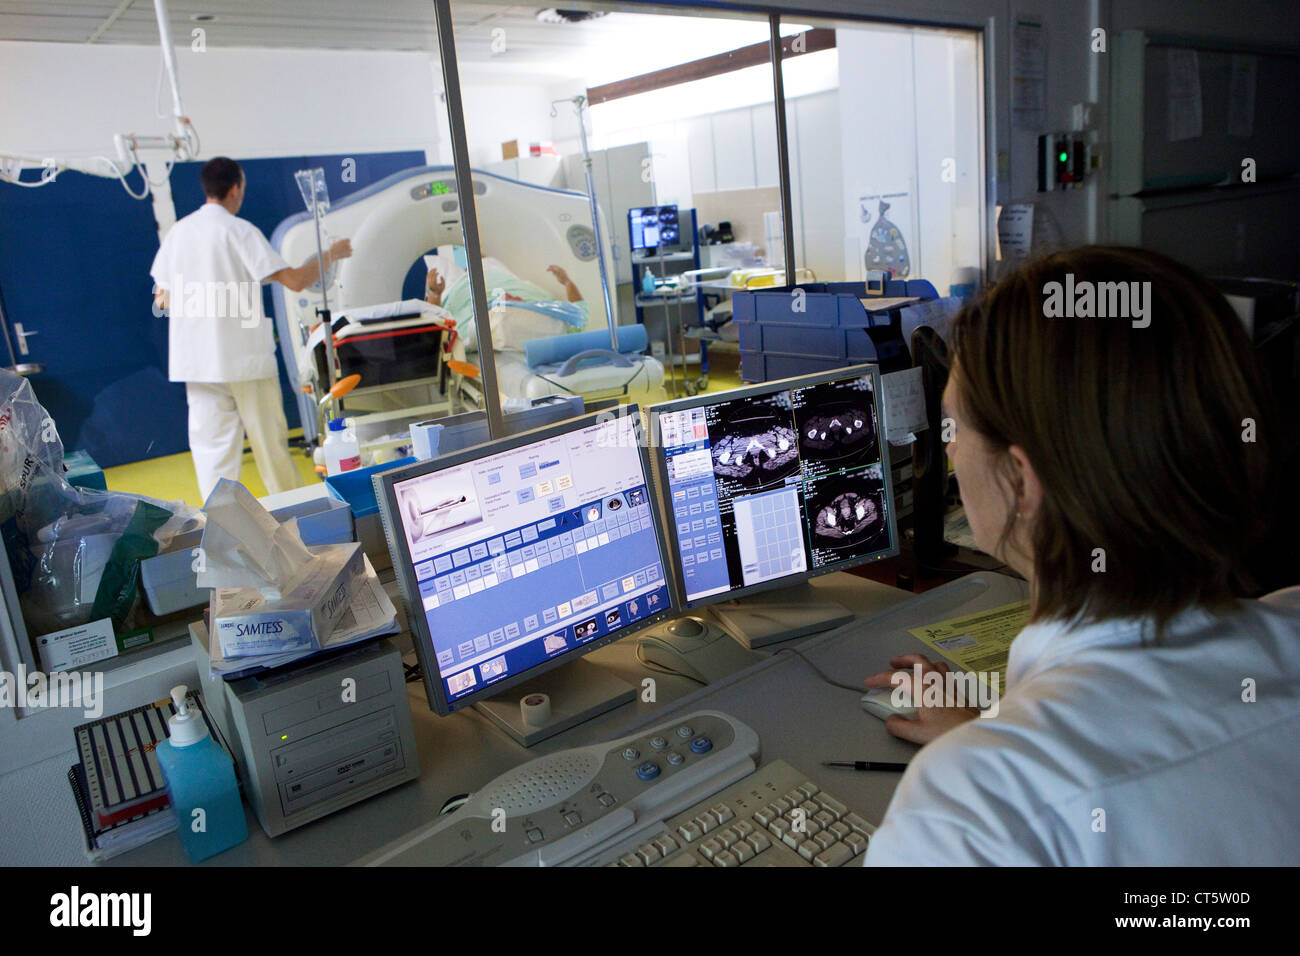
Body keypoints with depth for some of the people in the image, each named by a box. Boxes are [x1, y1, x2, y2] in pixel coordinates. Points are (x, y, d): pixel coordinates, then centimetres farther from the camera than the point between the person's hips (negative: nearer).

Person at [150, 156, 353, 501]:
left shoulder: (177, 232, 9)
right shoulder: (239, 230, -8)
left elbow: (162, 298, 13)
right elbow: (294, 280, -13)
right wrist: (331, 254, 2)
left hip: (196, 361, 5)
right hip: (245, 356, -4)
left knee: (211, 446, 5)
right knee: (270, 441, 6)